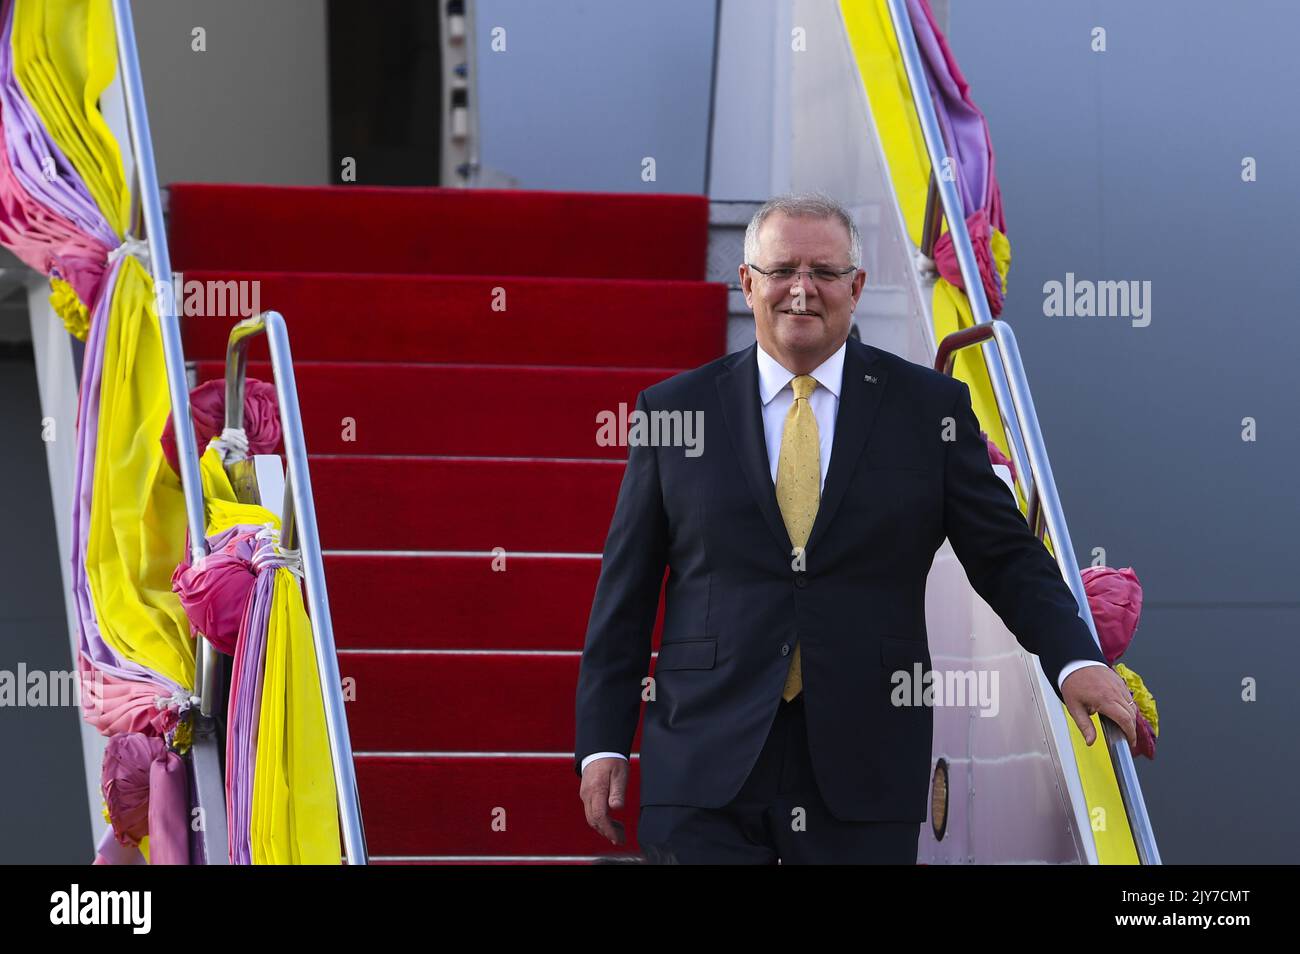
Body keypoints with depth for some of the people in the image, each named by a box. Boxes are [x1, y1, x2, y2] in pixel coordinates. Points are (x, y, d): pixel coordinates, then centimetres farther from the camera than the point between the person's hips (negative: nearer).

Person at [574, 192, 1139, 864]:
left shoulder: (930, 407, 5)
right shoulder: (674, 409, 6)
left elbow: (1006, 557, 5)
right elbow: (625, 594, 7)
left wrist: (1075, 659, -12)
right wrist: (602, 743, 2)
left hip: (864, 777, 0)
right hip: (704, 772, 0)